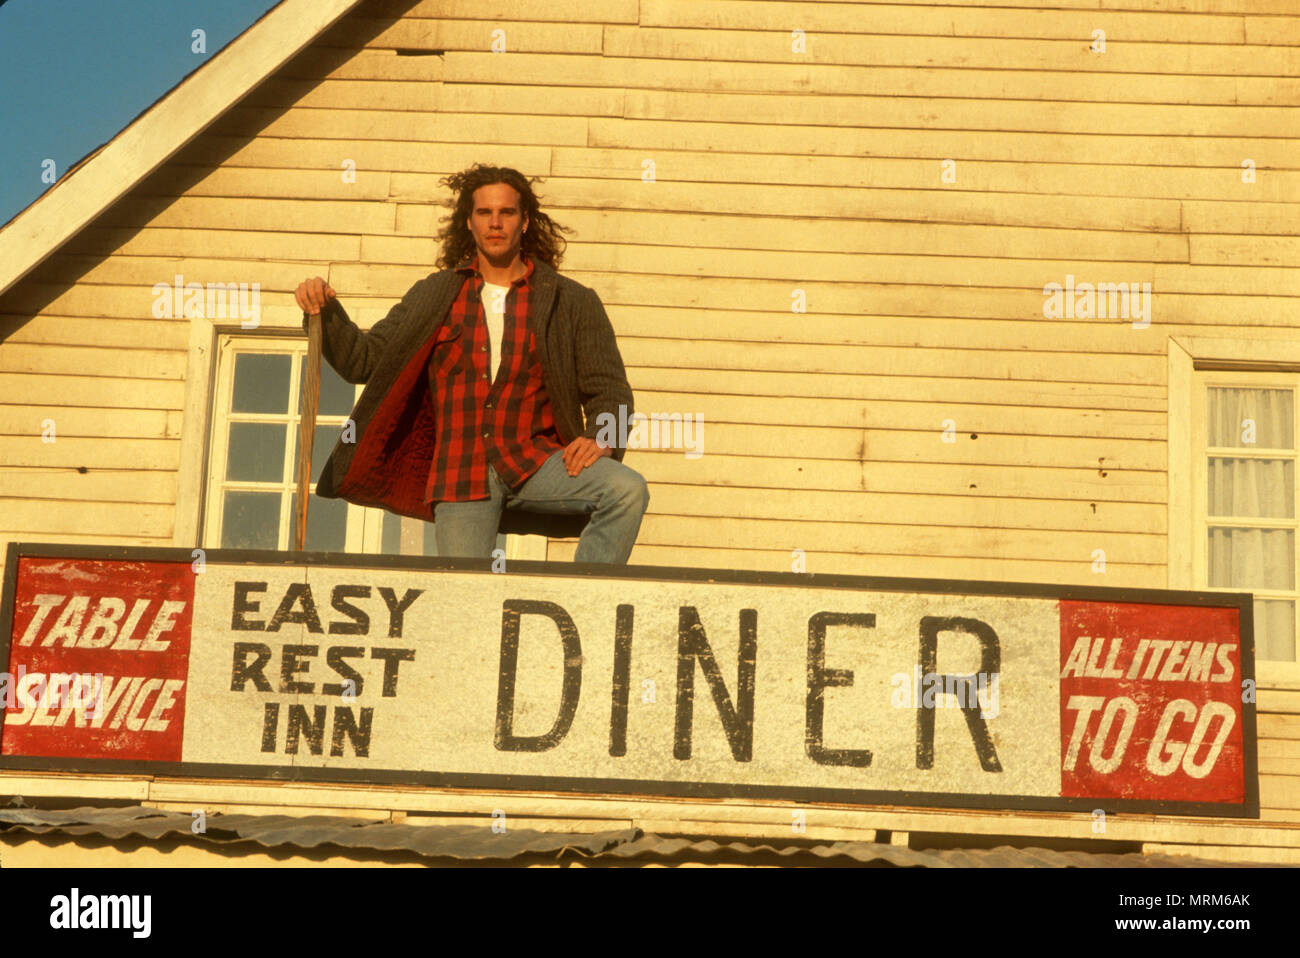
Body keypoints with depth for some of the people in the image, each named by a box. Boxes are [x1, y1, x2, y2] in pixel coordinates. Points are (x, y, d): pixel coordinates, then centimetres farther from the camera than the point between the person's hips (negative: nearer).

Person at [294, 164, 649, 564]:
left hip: (535, 461, 0)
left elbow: (608, 389, 10)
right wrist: (326, 313, 1)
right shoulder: (433, 297, 17)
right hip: (460, 476, 1)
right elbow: (362, 360, 19)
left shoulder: (572, 302, 11)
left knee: (627, 489, -28)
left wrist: (600, 439, -11)